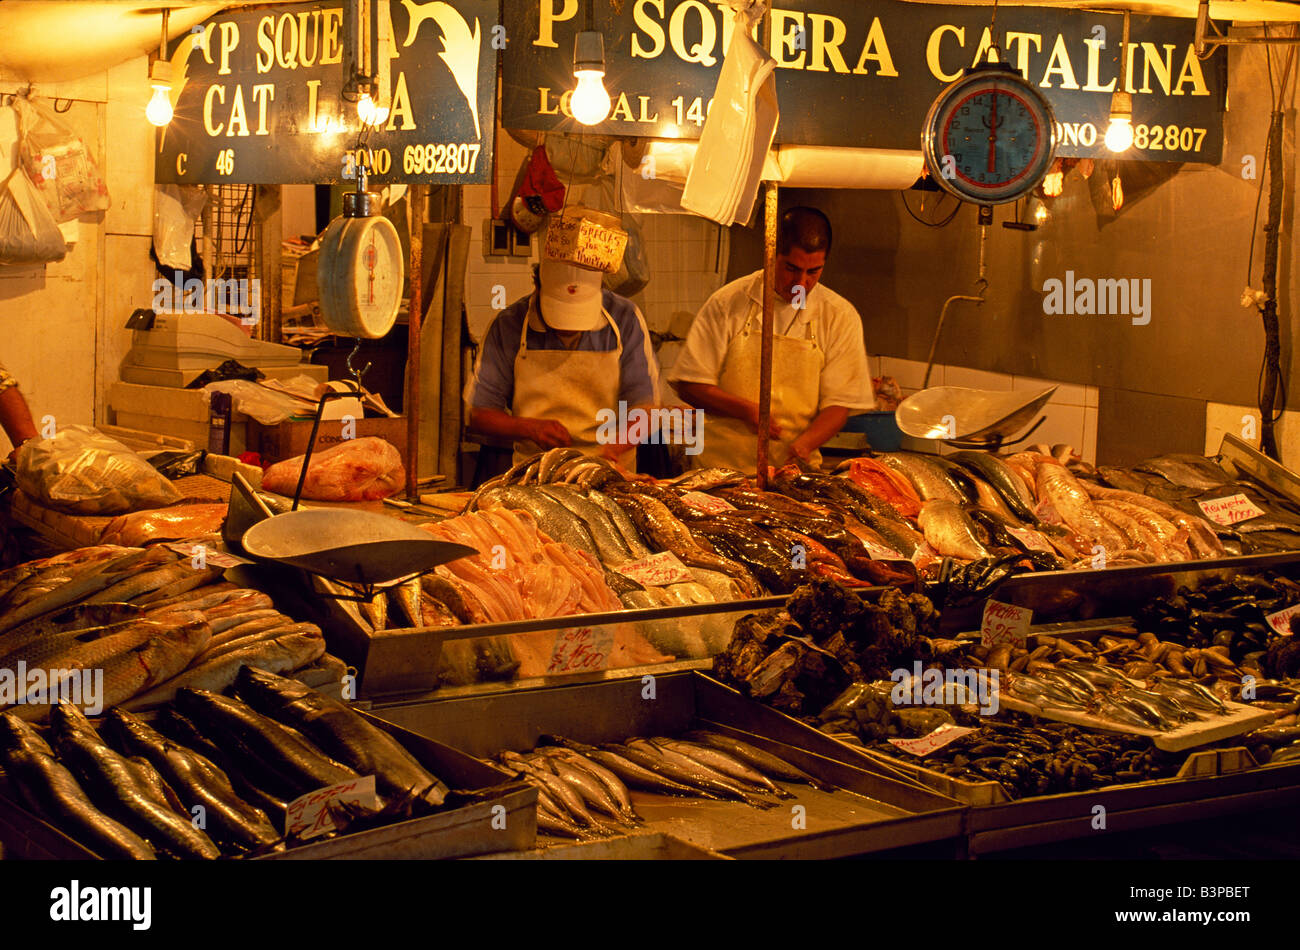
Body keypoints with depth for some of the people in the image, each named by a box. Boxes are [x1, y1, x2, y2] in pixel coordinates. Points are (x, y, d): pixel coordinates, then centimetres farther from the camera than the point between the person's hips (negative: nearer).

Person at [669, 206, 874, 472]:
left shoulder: (841, 316, 5)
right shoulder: (729, 303, 1)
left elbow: (838, 404, 4)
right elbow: (689, 386, 2)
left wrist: (803, 444, -15)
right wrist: (745, 410, -13)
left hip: (793, 469, 1)